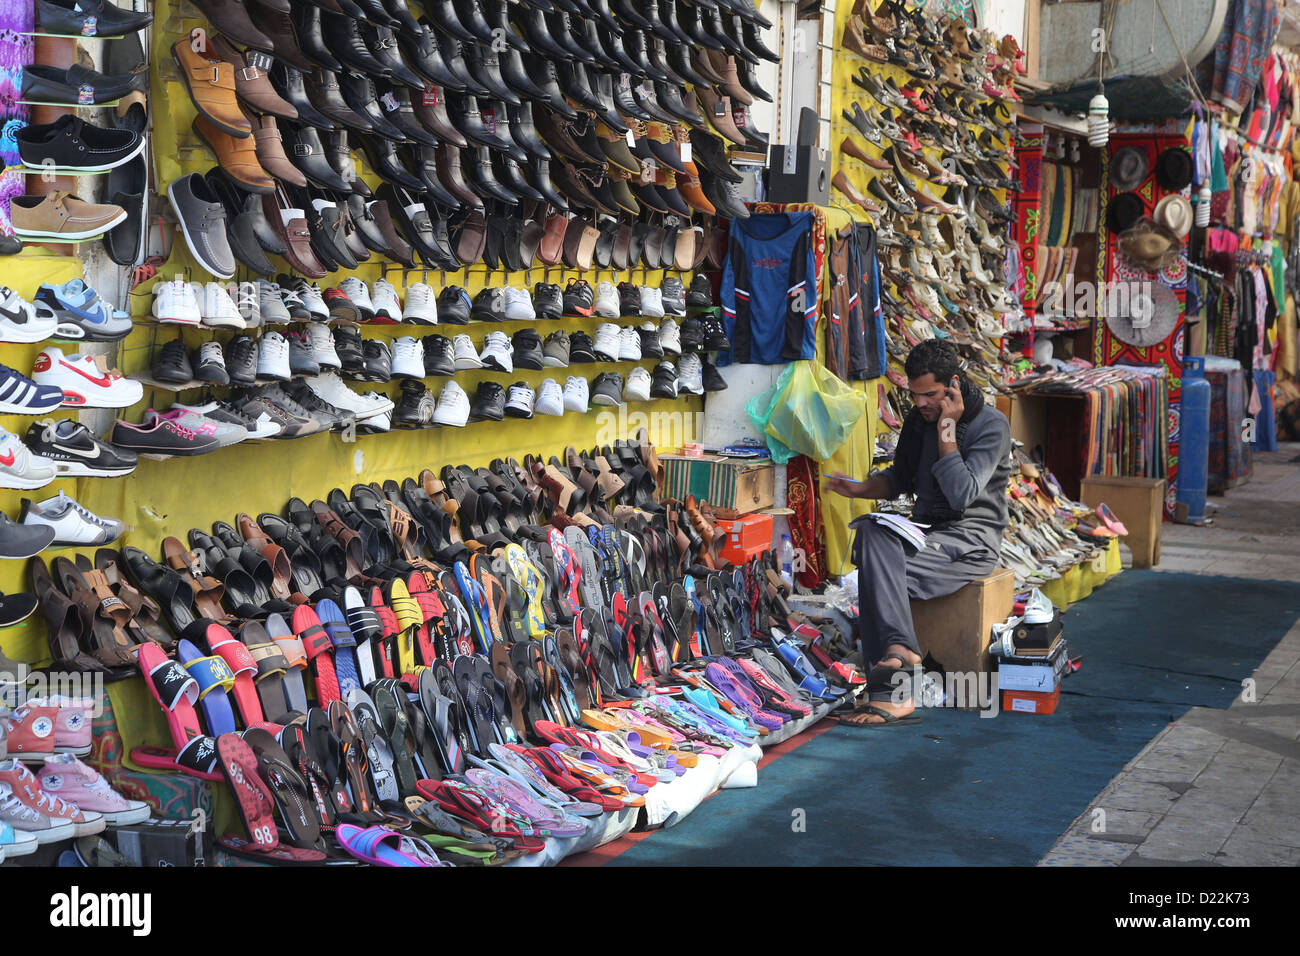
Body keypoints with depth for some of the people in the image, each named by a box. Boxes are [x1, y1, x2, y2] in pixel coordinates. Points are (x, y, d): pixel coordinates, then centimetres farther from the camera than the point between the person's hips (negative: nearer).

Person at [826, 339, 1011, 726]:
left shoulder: (991, 425, -10)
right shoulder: (918, 419, 11)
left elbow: (962, 494, -22)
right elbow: (900, 479, 25)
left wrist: (947, 430, -19)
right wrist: (860, 488, 6)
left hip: (971, 540, -7)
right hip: (925, 531, 7)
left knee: (875, 571, -29)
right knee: (872, 531, -28)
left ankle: (888, 692, -32)